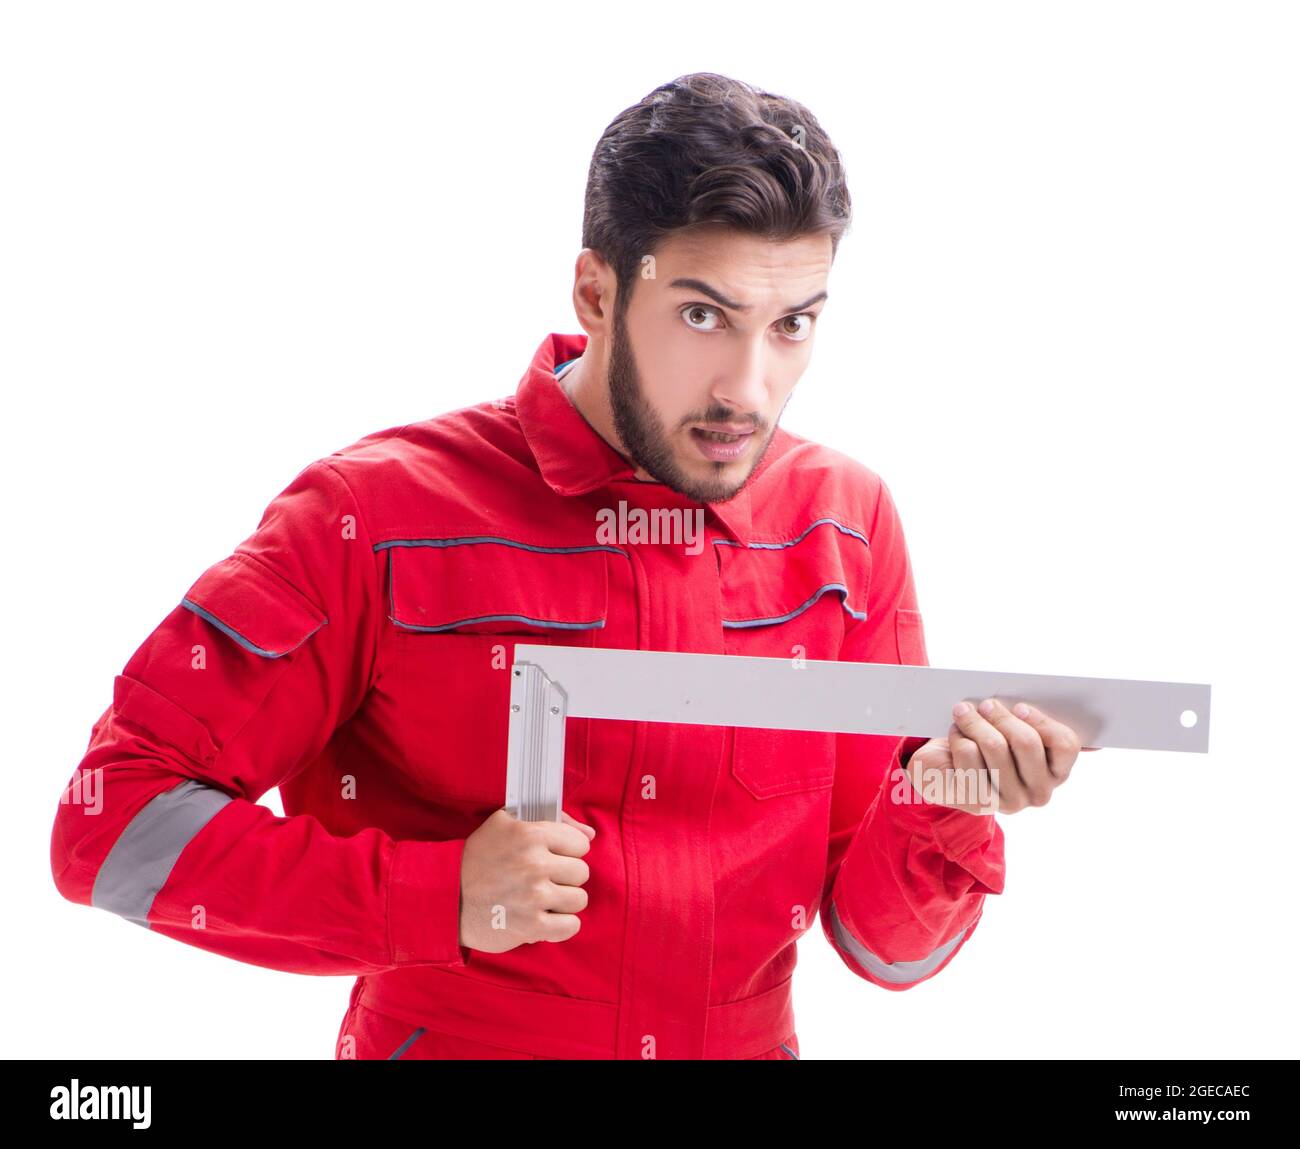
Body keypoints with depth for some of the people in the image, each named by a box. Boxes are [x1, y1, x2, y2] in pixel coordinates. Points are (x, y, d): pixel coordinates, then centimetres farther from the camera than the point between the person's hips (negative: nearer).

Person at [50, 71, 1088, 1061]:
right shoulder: (380, 519, -9)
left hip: (748, 1037, 3)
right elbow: (113, 817, -10)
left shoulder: (846, 525, 1)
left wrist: (941, 811, -16)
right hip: (441, 1036, -2)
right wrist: (436, 899, -17)